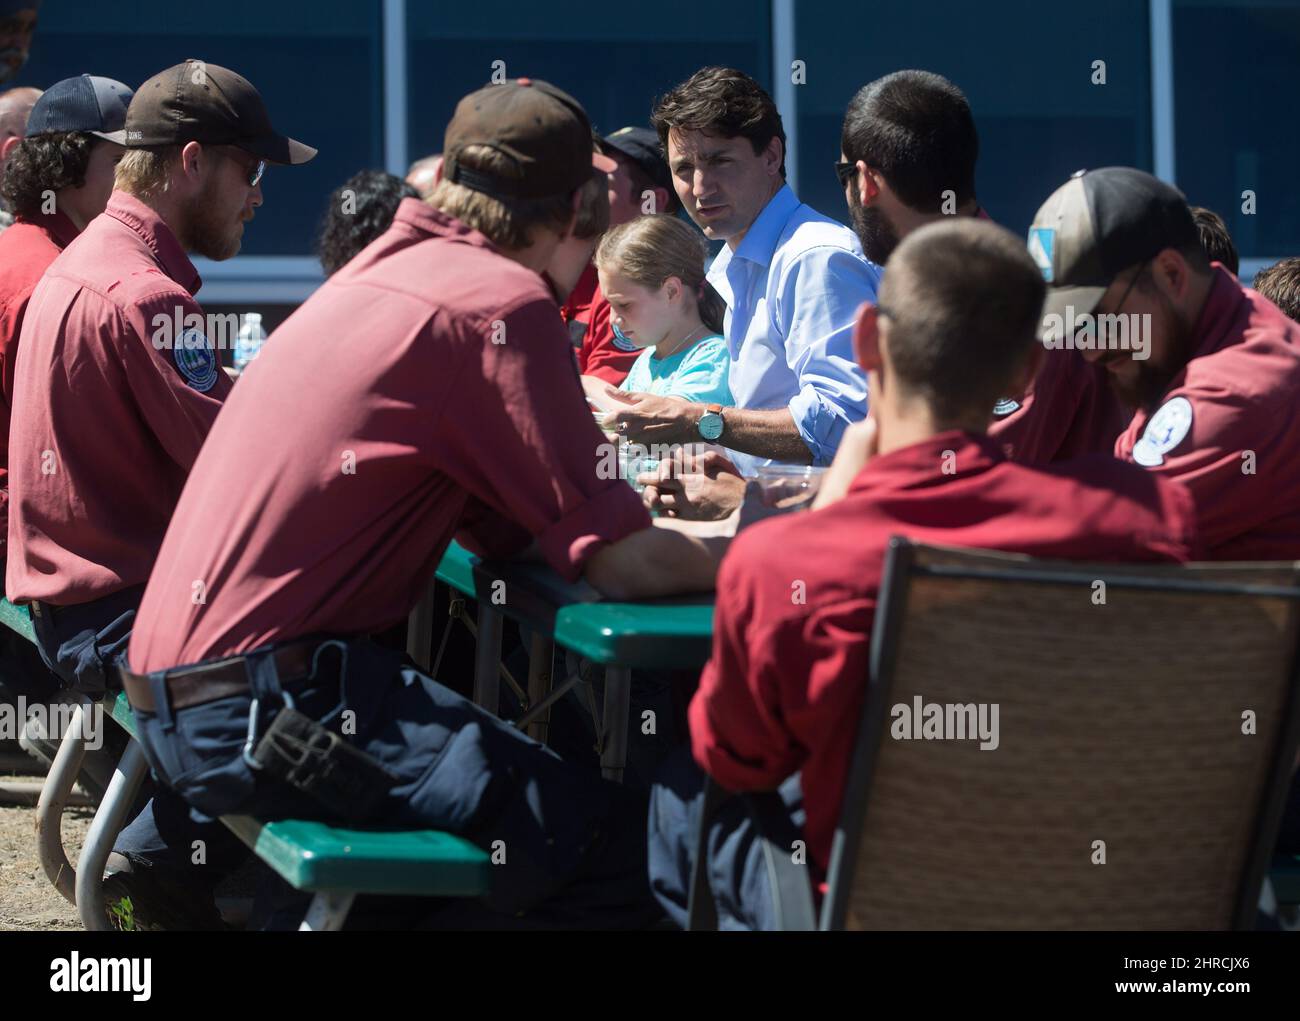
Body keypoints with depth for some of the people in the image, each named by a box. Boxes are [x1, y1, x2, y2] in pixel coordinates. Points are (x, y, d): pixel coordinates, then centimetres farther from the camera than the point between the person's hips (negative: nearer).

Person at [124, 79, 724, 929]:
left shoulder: (389, 268, 17)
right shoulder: (501, 302, -11)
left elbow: (500, 526, 20)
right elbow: (618, 564, -11)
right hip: (263, 697, -10)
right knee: (618, 844, -13)